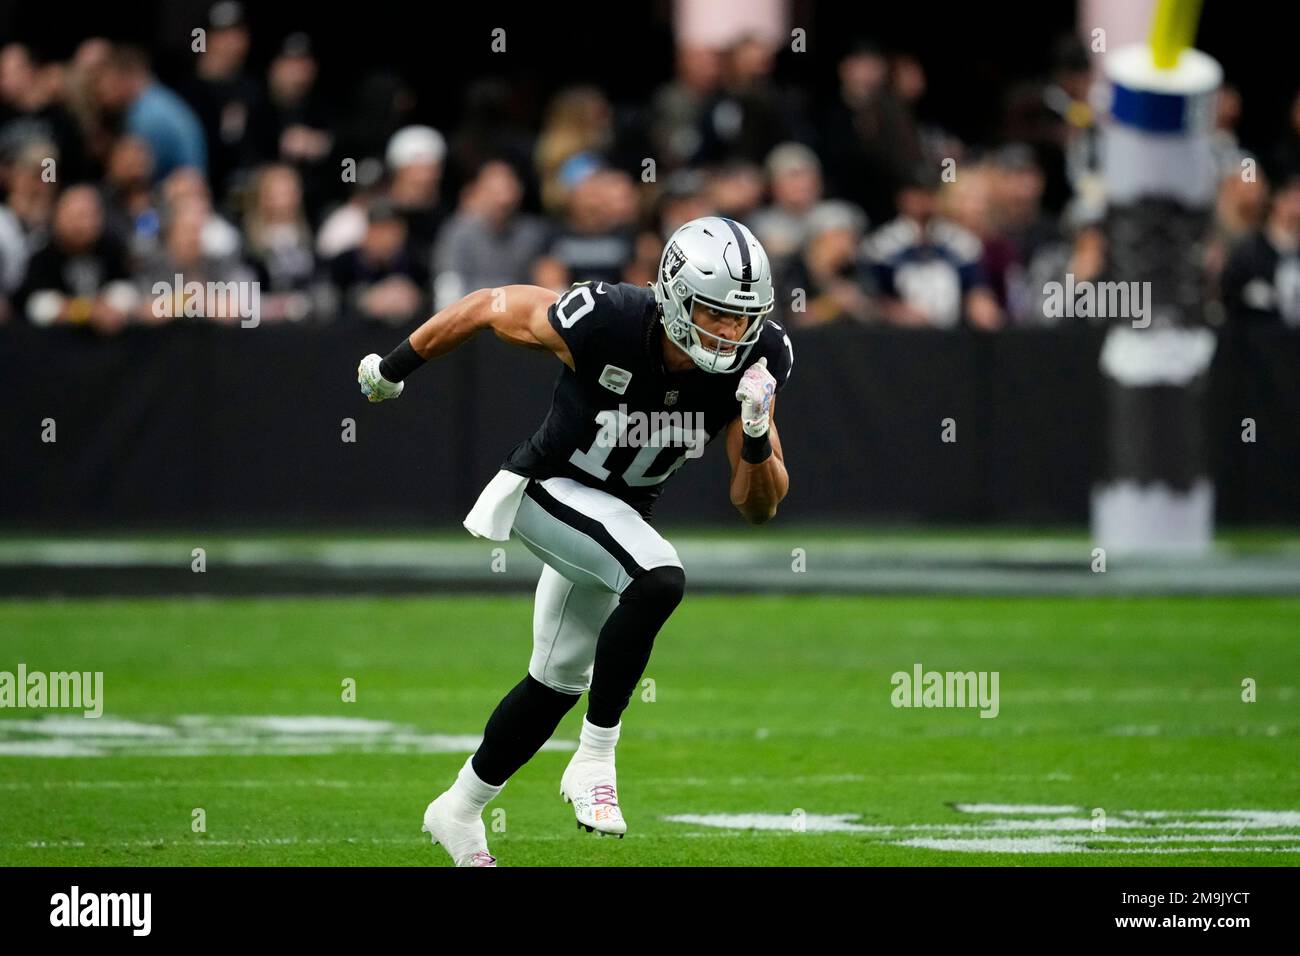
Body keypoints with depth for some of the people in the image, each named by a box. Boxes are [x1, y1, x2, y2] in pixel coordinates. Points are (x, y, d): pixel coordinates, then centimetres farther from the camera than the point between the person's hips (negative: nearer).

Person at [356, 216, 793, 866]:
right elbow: (490, 306, -14)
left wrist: (756, 438, -34)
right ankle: (595, 760, -19)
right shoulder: (603, 325, -32)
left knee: (559, 681, 18)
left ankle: (459, 810, 40)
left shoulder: (757, 359, -19)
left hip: (619, 513, 6)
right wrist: (394, 367, 0)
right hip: (549, 490, -6)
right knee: (659, 581, -32)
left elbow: (758, 506, -12)